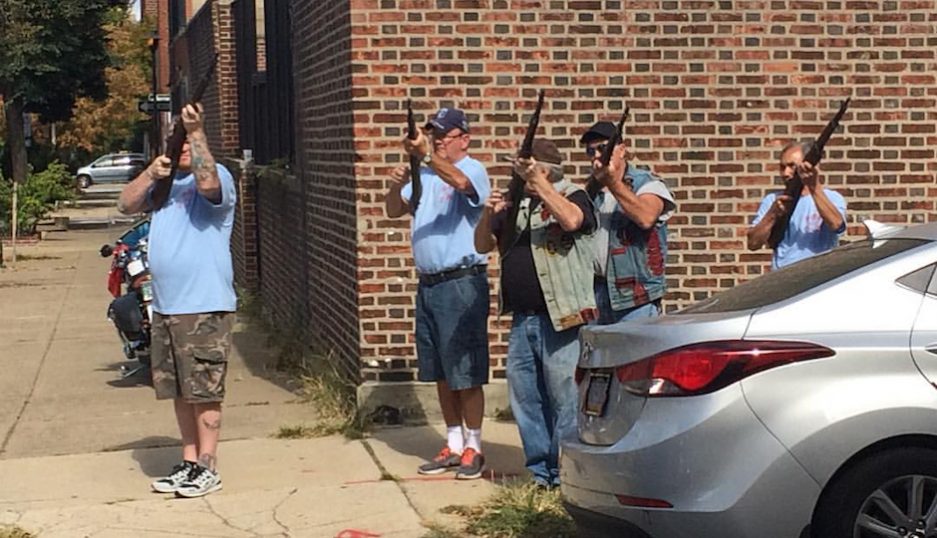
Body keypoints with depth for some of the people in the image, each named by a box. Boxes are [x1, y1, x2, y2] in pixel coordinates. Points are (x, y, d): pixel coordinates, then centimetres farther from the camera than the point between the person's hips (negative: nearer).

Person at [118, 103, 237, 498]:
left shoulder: (218, 176, -5)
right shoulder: (164, 181, 17)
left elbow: (207, 183, -28)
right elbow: (126, 205, 10)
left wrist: (195, 130, -28)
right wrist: (150, 174, -5)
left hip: (205, 307, -7)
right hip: (165, 306, 7)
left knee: (204, 390, -4)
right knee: (179, 391, 12)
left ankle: (207, 468, 1)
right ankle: (189, 462, 21)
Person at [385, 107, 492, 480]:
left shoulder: (473, 170, -7)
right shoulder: (424, 174, 14)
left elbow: (460, 182, -31)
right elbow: (394, 211, 8)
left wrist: (427, 155, -44)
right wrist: (397, 186, -12)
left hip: (462, 283, -8)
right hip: (427, 283, 8)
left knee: (465, 371, -3)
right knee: (440, 372, 13)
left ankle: (473, 448, 6)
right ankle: (454, 445, 22)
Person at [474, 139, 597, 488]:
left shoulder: (572, 196, -1)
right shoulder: (516, 203, 17)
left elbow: (571, 220, -24)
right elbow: (483, 245, 16)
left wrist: (538, 183, -22)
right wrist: (488, 215, -3)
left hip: (561, 319, -7)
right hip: (522, 319, 7)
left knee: (564, 398, -4)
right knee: (524, 397, 10)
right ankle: (539, 471, 18)